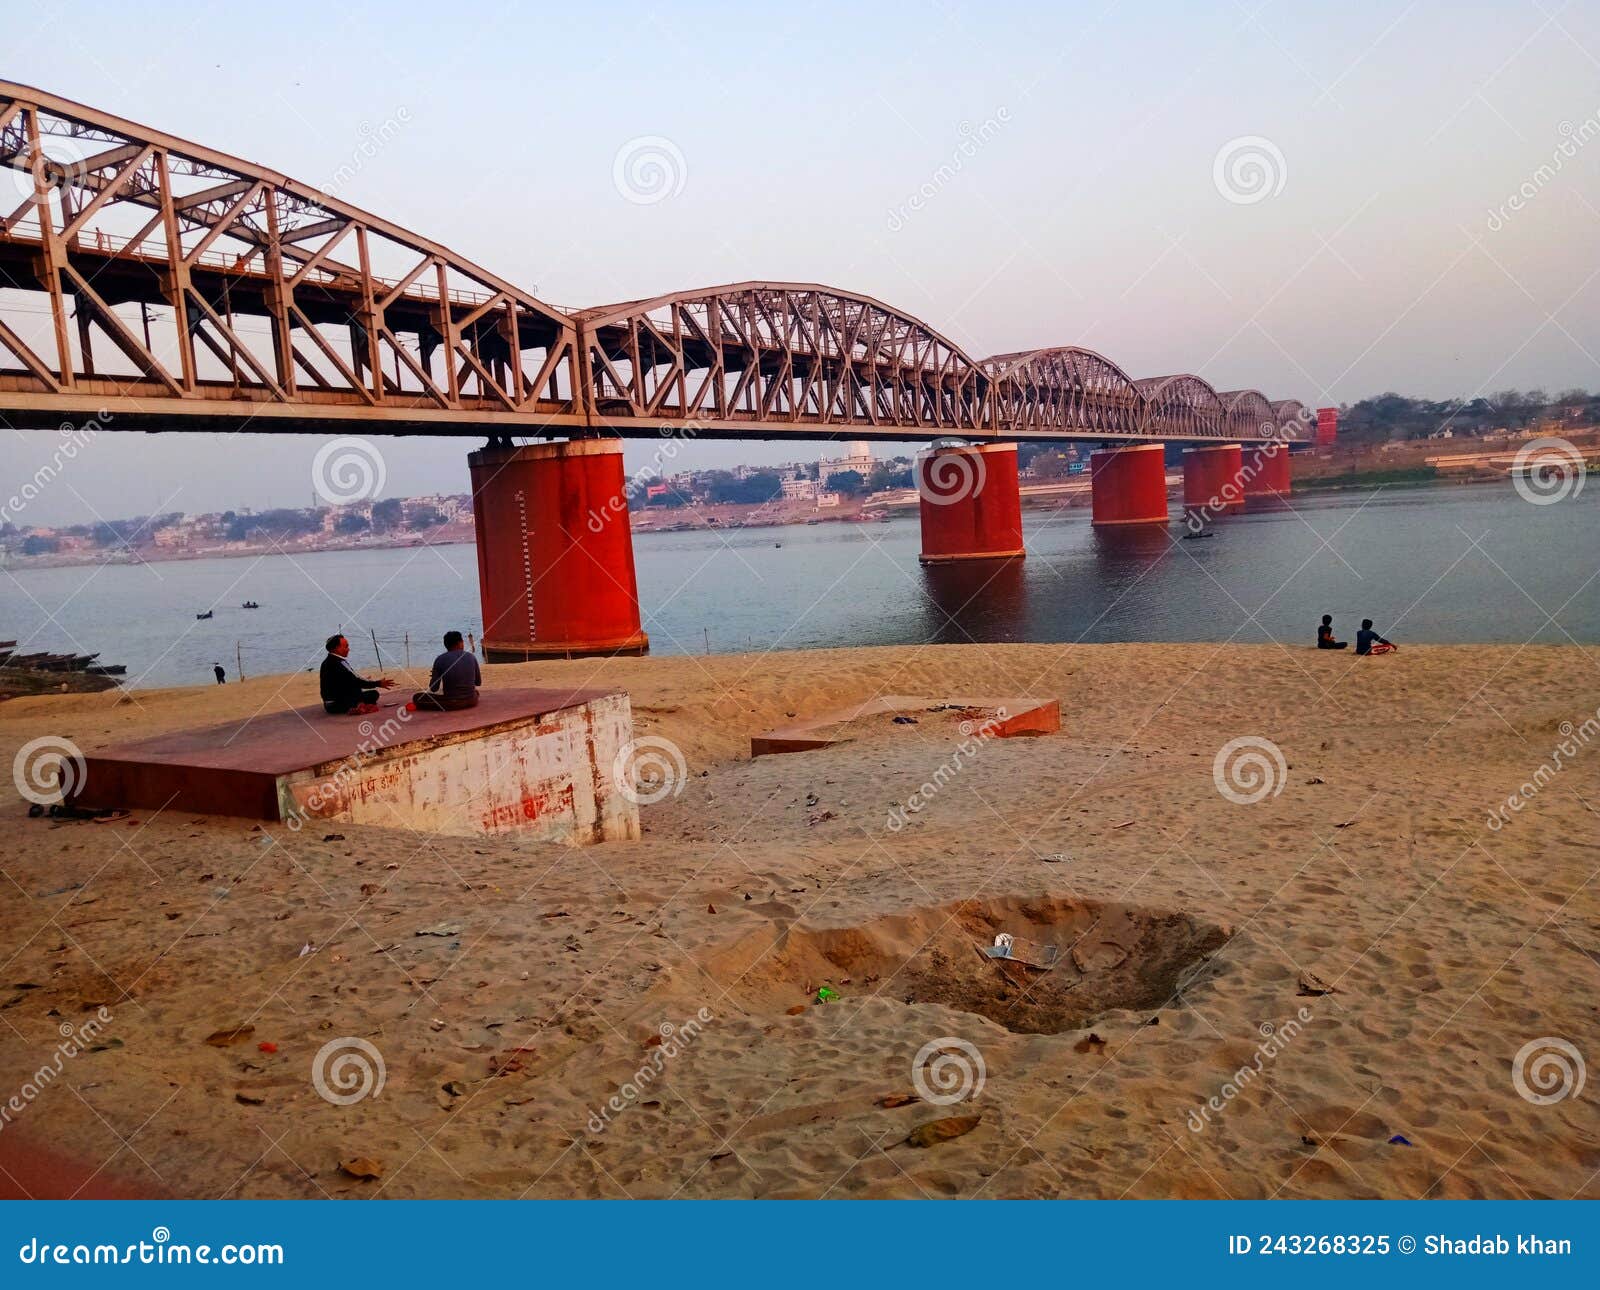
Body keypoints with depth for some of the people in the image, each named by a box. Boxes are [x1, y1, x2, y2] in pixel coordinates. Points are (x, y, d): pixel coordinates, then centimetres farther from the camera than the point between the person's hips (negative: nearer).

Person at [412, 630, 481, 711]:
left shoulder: (440, 660, -4)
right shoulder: (471, 657, 2)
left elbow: (434, 689, 0)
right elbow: (478, 682, 14)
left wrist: (433, 677, 21)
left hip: (451, 704, -2)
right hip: (470, 701, 2)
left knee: (416, 697, 11)